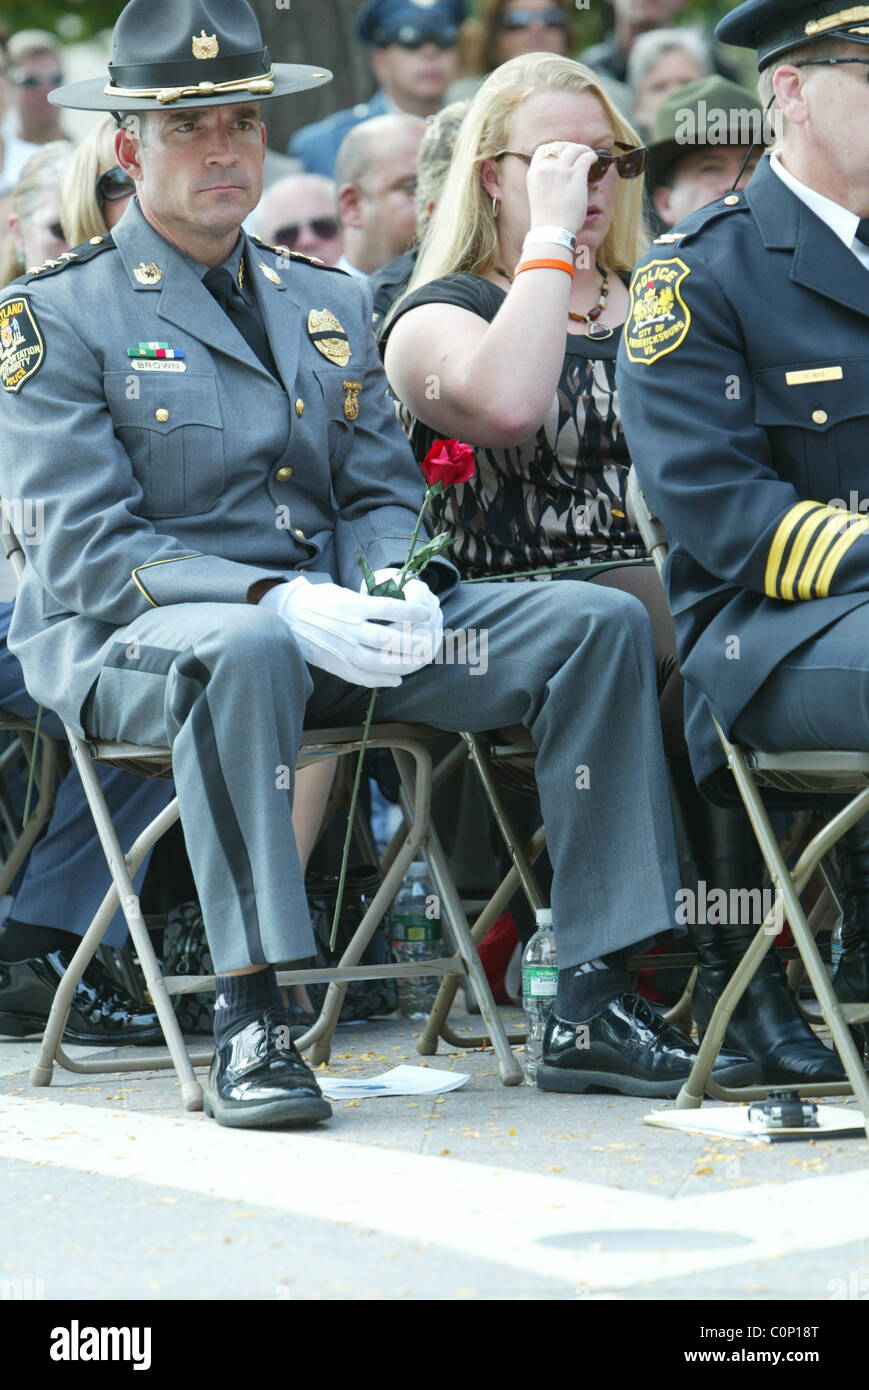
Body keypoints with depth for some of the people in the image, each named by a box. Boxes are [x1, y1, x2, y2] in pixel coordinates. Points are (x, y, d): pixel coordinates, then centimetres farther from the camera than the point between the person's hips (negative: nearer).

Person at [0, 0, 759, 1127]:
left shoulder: (332, 303, 18)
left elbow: (382, 497, 15)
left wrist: (403, 591, -11)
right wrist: (278, 599, -25)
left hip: (335, 626, 6)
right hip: (133, 640, -6)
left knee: (600, 621, -12)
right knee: (248, 646, -42)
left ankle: (594, 1009, -16)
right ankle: (248, 1021, -36)